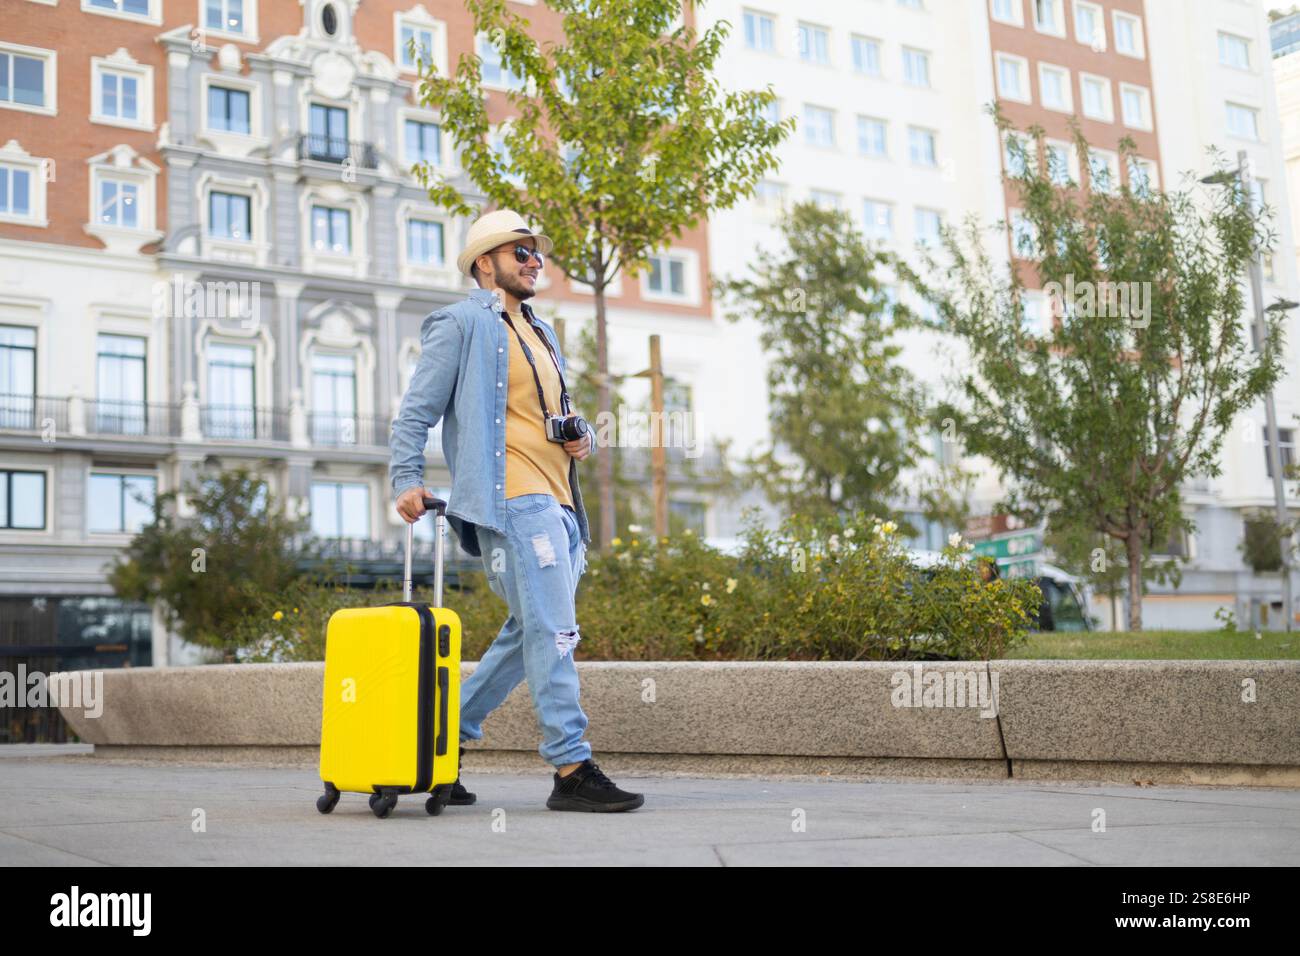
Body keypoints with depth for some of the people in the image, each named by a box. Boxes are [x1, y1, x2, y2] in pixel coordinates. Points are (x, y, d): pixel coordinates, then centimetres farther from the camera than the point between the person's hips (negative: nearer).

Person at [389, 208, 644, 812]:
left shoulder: (541, 333, 27)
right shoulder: (462, 323, 2)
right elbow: (416, 412, -1)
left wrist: (583, 438, 10)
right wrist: (407, 480, -12)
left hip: (556, 503, 9)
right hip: (512, 497, -9)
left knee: (530, 634, 11)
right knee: (552, 633, -12)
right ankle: (572, 771, -8)